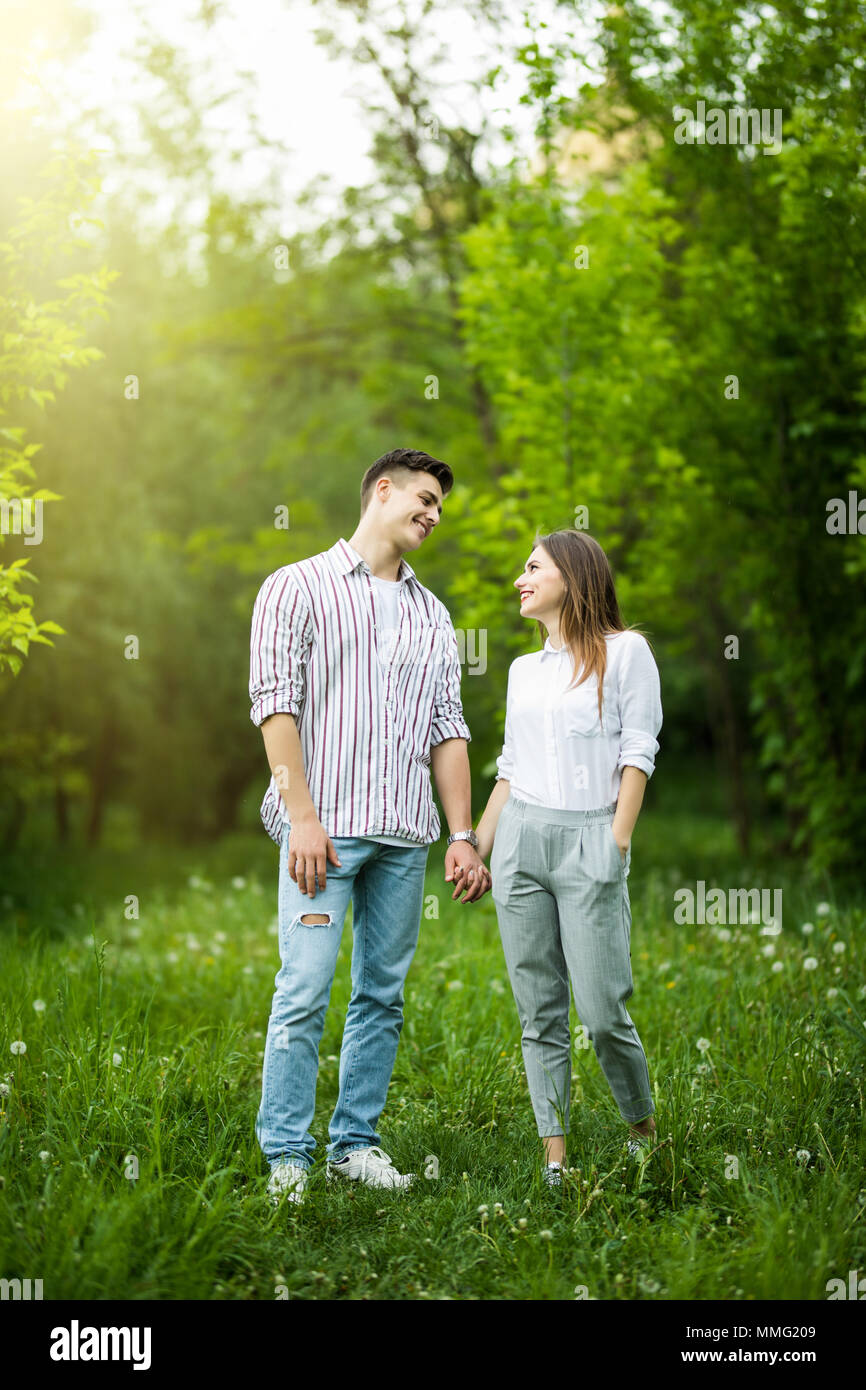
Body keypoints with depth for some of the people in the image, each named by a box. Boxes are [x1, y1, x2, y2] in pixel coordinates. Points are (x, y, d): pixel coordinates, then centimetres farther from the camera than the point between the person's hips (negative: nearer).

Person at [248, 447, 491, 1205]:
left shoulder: (431, 614, 19)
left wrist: (463, 836, 8)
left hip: (404, 833, 5)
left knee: (383, 994, 6)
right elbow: (275, 702, -5)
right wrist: (302, 815, -15)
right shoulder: (297, 587, 3)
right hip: (325, 825, -5)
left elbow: (448, 729, 16)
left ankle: (356, 1142, 15)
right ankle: (287, 1156, -2)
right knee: (305, 991, -9)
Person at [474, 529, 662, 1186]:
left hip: (590, 841, -5)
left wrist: (617, 844, -11)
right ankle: (555, 1162, 6)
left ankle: (644, 1131, 16)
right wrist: (477, 848, 15)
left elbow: (638, 751, -3)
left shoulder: (625, 651, 2)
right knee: (540, 1014, 2)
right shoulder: (524, 669, 17)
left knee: (603, 1012, -8)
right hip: (521, 841, 5)